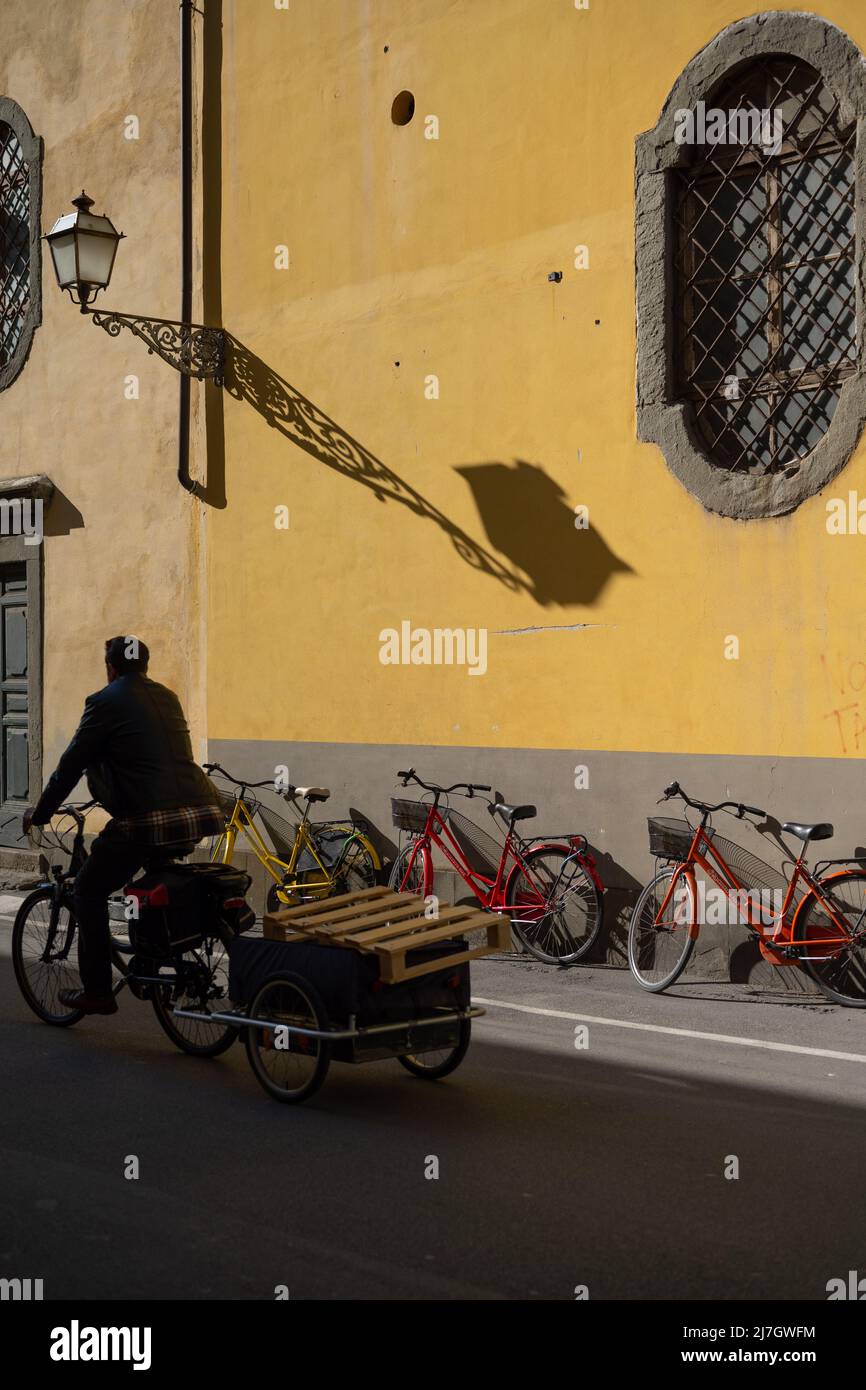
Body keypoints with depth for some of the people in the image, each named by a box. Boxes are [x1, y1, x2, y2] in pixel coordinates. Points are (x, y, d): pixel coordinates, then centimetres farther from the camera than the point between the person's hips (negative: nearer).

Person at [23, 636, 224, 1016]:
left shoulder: (105, 702, 3)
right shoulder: (167, 697, 22)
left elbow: (72, 765, 4)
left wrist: (40, 812, 18)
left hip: (148, 820, -6)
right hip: (200, 813, 7)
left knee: (89, 892, 12)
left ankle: (97, 992, 13)